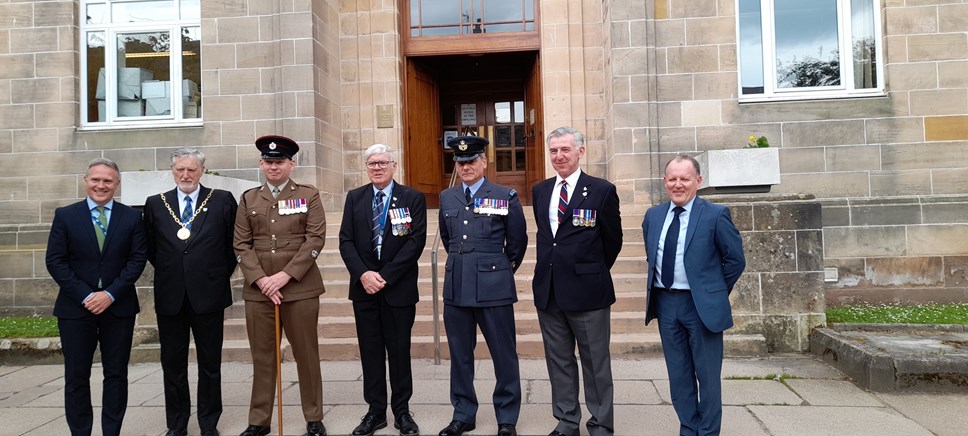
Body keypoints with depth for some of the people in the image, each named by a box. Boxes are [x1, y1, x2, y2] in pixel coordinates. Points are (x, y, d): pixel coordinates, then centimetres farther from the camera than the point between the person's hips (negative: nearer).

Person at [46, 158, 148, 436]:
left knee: (116, 375, 6)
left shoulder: (132, 217, 5)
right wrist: (85, 296, -12)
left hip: (118, 306, 1)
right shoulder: (65, 215, 3)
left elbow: (138, 259, -1)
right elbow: (55, 261, -2)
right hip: (76, 308, 0)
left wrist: (111, 294, -12)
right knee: (77, 377, 5)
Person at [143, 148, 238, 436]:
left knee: (210, 363, 8)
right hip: (170, 296, 2)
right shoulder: (155, 204, 5)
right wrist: (169, 272, 9)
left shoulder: (223, 201, -1)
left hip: (208, 295, -2)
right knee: (172, 364, 10)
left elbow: (234, 242, 5)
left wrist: (221, 275, 5)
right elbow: (150, 248, 14)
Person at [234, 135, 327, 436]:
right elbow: (241, 245, 5)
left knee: (306, 354, 5)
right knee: (262, 355, 8)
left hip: (300, 287, -2)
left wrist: (285, 275, -14)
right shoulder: (248, 199, 11)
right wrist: (260, 279, -9)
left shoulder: (309, 195, 4)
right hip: (258, 288, 2)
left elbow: (316, 239, -6)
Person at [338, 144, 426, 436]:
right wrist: (363, 274, -12)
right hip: (363, 287, 3)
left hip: (399, 288, -2)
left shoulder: (413, 198, -1)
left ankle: (402, 411, 18)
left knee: (399, 350, 6)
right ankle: (376, 410, 20)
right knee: (370, 351, 8)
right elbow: (346, 240, 3)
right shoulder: (354, 198, 8)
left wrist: (385, 276, -14)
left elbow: (416, 242, -9)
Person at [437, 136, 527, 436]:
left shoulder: (506, 196, -2)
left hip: (493, 287, -4)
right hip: (456, 287, 4)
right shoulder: (446, 198, 10)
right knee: (459, 355, 11)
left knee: (504, 354, 4)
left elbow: (518, 241, 7)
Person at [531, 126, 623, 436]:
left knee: (595, 362, 6)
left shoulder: (602, 190, -5)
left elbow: (613, 241, 3)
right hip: (548, 290, 5)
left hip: (587, 290, -5)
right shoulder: (540, 191, 9)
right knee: (558, 360, 13)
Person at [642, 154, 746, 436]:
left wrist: (715, 292, 1)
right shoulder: (653, 216, 6)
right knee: (678, 375, 14)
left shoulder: (715, 215, -9)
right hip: (665, 303, 5)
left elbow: (736, 259, -3)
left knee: (707, 376, 6)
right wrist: (661, 284, 11)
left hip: (701, 305, -5)